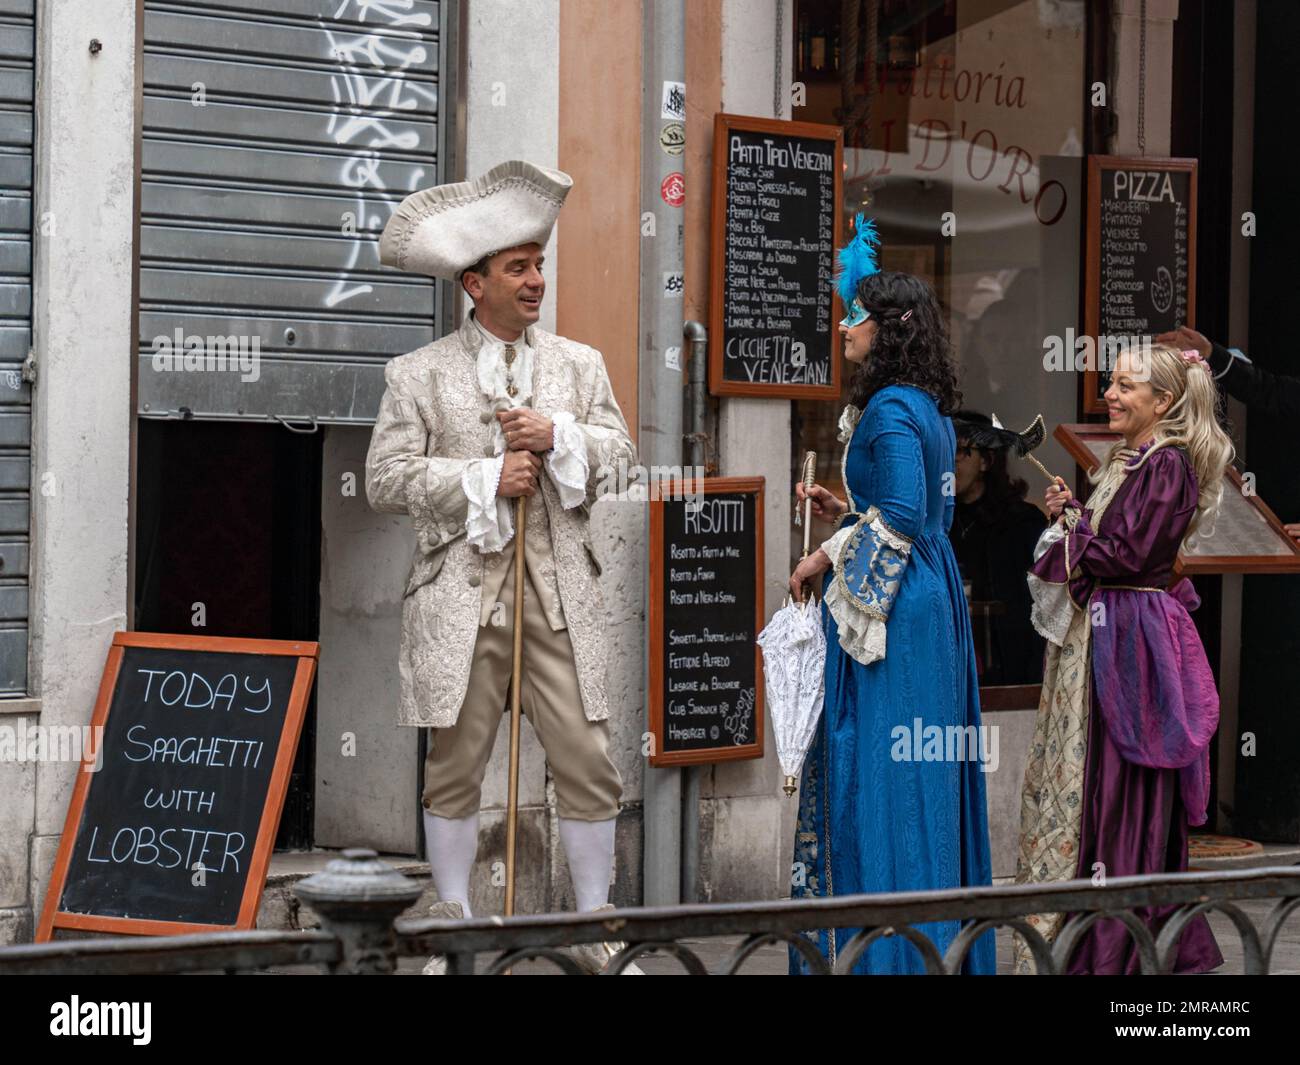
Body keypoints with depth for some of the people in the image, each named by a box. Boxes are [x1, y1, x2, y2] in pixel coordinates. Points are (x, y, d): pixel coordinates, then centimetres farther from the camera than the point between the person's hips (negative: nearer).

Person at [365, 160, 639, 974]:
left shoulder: (580, 364, 12)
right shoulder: (419, 374, 2)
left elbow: (620, 448, 6)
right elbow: (386, 479, -4)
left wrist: (559, 438, -12)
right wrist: (485, 479, -12)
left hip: (560, 595, 2)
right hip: (462, 595, -2)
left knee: (589, 763, 0)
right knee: (455, 768, 6)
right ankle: (454, 928, 19)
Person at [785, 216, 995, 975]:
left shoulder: (891, 411, -15)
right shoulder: (929, 411, 15)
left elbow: (901, 516, -22)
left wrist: (827, 558, -12)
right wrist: (844, 511, 16)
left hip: (893, 610, -10)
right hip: (931, 602, 10)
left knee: (883, 766, -5)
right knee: (923, 772, 12)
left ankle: (889, 947, -1)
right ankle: (940, 941, 17)